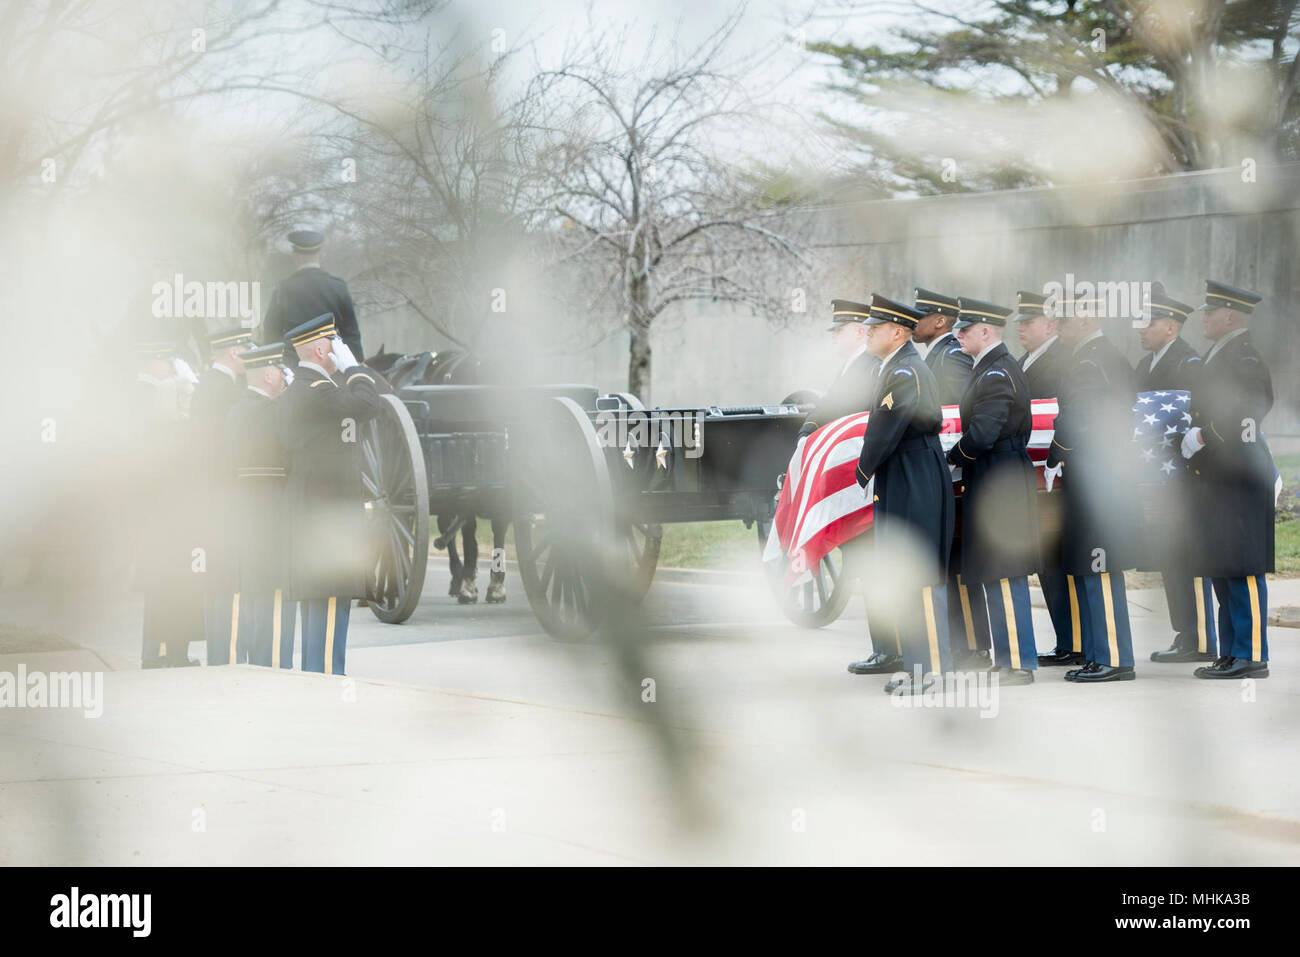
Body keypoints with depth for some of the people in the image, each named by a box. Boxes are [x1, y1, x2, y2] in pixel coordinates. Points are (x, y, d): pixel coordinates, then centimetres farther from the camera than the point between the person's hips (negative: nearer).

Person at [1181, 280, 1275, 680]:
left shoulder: (1245, 358, -13)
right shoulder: (1217, 355, 18)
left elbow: (1245, 419, -22)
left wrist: (1201, 437, -17)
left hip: (1238, 480, -10)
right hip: (1213, 479, 10)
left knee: (1243, 570, -8)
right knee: (1221, 571, 12)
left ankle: (1252, 657, -6)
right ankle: (1231, 655, 17)